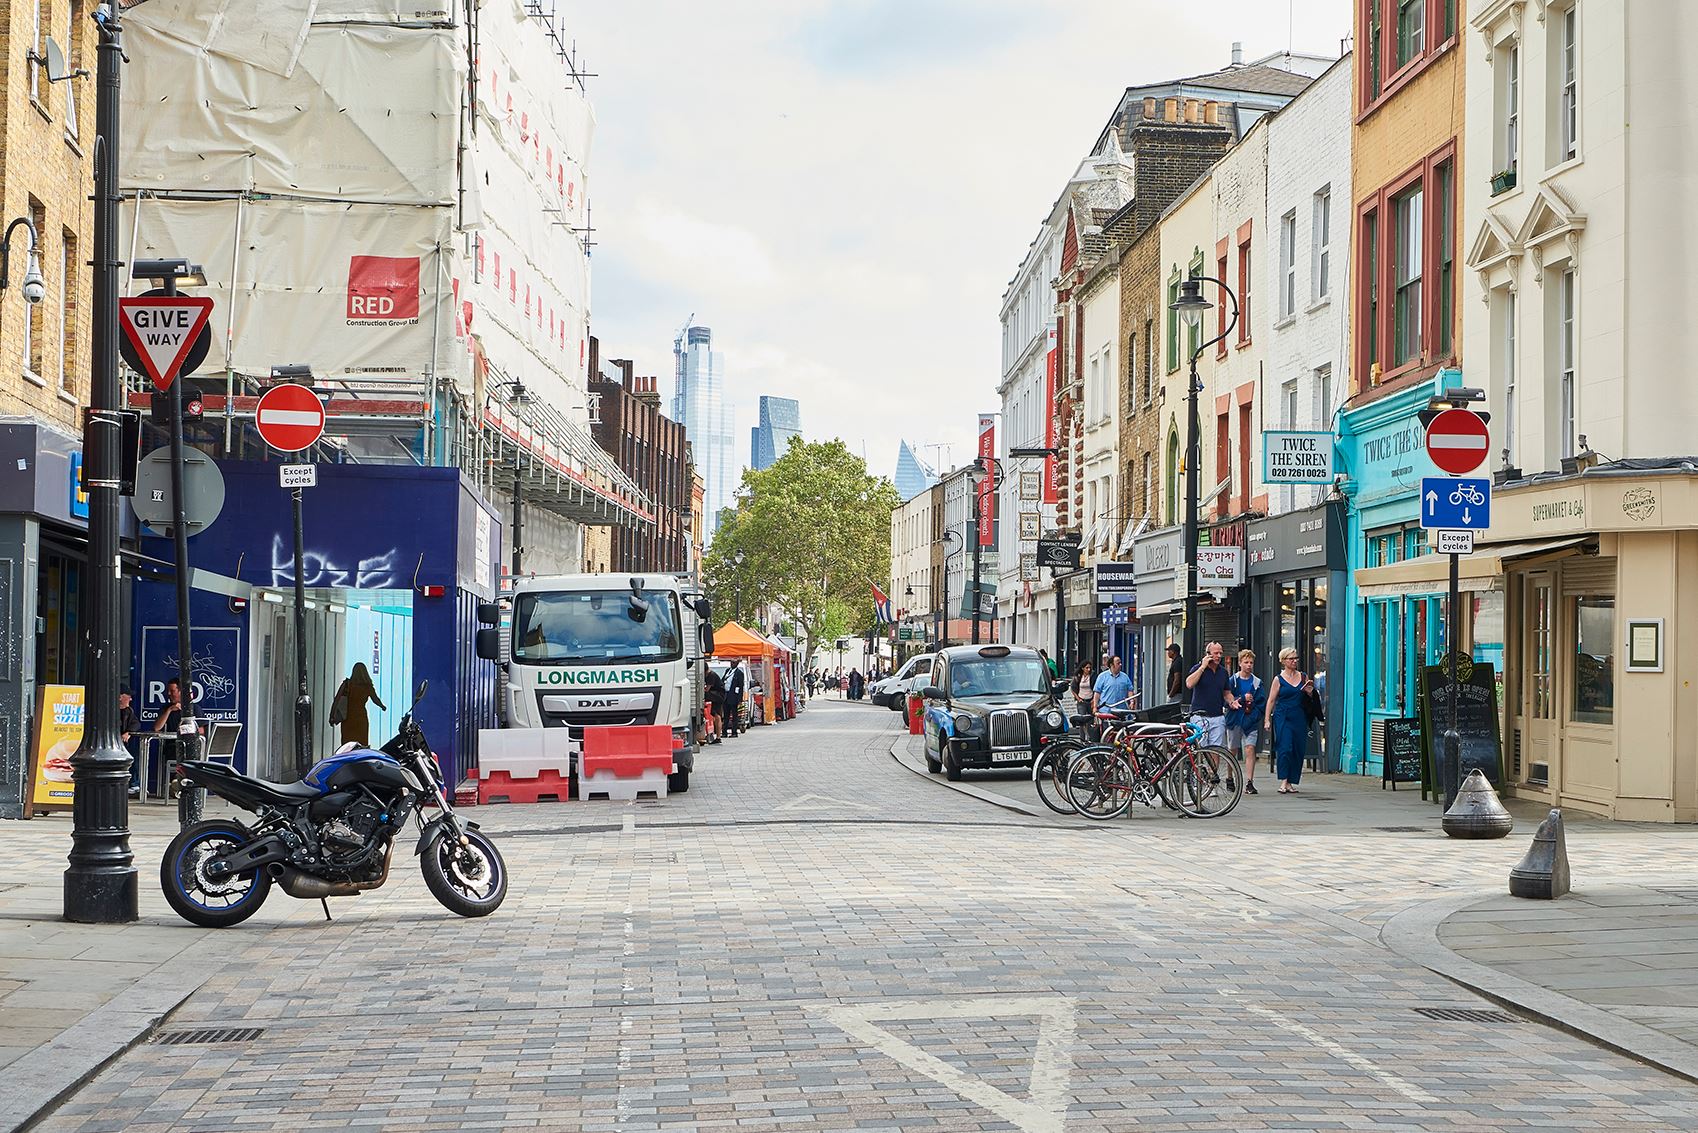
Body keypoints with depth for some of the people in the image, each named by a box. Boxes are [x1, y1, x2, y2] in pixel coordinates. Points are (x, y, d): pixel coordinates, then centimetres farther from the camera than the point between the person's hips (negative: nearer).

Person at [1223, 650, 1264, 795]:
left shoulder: (1257, 683, 5)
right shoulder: (1232, 681, 1)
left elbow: (1260, 704, 4)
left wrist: (1253, 717, -11)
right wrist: (1243, 699, -18)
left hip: (1250, 722, 0)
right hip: (1234, 721, 0)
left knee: (1250, 749, -12)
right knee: (1232, 751, 10)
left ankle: (1249, 783, -14)